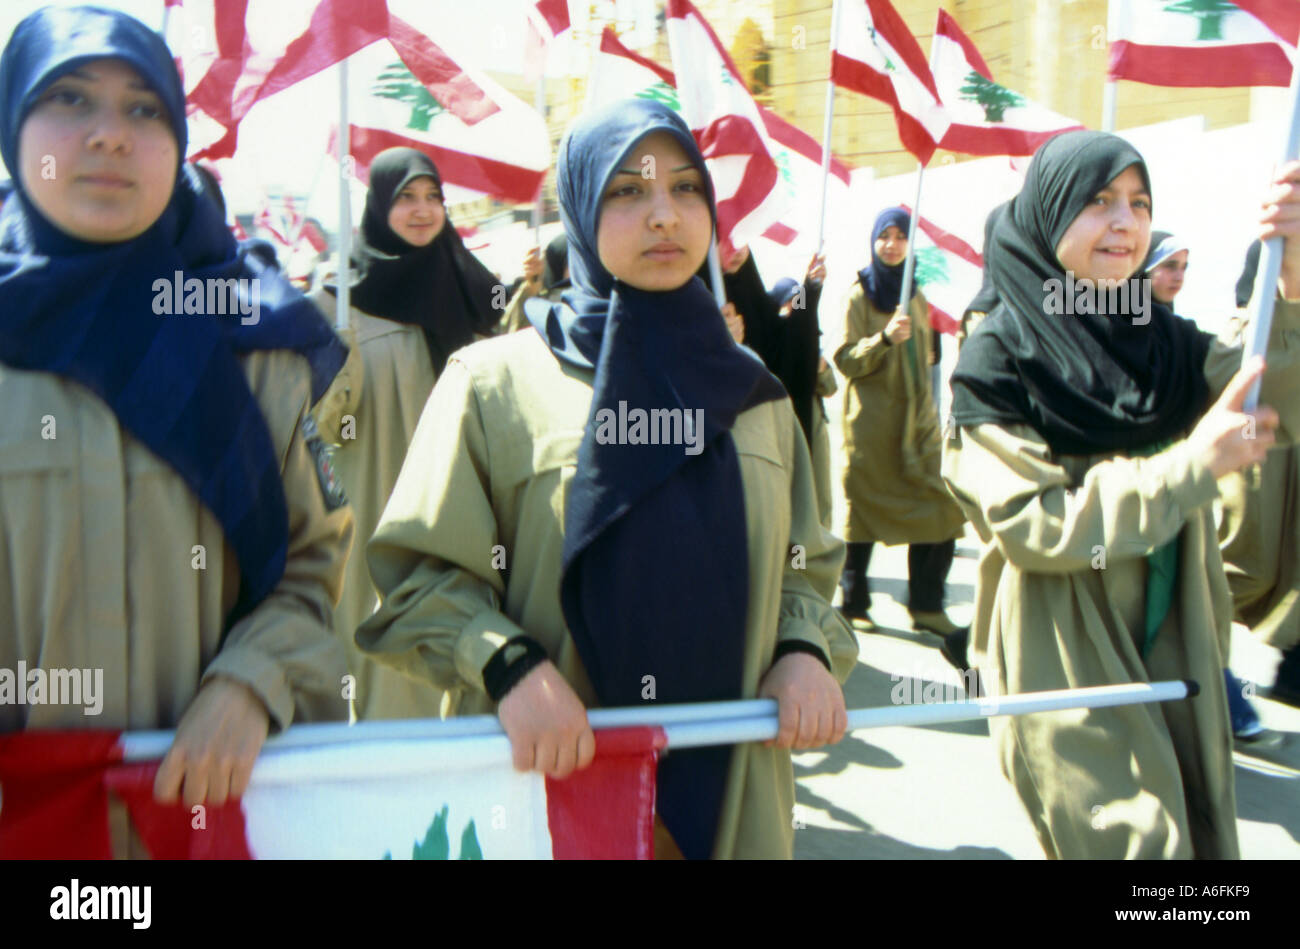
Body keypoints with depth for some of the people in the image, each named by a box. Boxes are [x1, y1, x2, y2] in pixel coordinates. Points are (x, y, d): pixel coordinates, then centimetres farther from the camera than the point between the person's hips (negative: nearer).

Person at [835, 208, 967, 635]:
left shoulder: (916, 296, 16)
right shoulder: (859, 294, 0)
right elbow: (845, 359, -7)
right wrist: (885, 337, -23)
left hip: (917, 416, 5)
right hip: (871, 421, -5)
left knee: (942, 509, -4)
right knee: (863, 510, -4)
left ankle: (927, 606, 3)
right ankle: (853, 604, 8)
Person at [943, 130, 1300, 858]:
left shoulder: (1168, 341, 6)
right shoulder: (998, 359, -11)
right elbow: (1028, 523, -18)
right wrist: (1191, 464, -22)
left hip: (1175, 653, 6)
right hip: (1066, 668, -5)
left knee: (1197, 835, 14)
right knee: (1134, 841, -4)